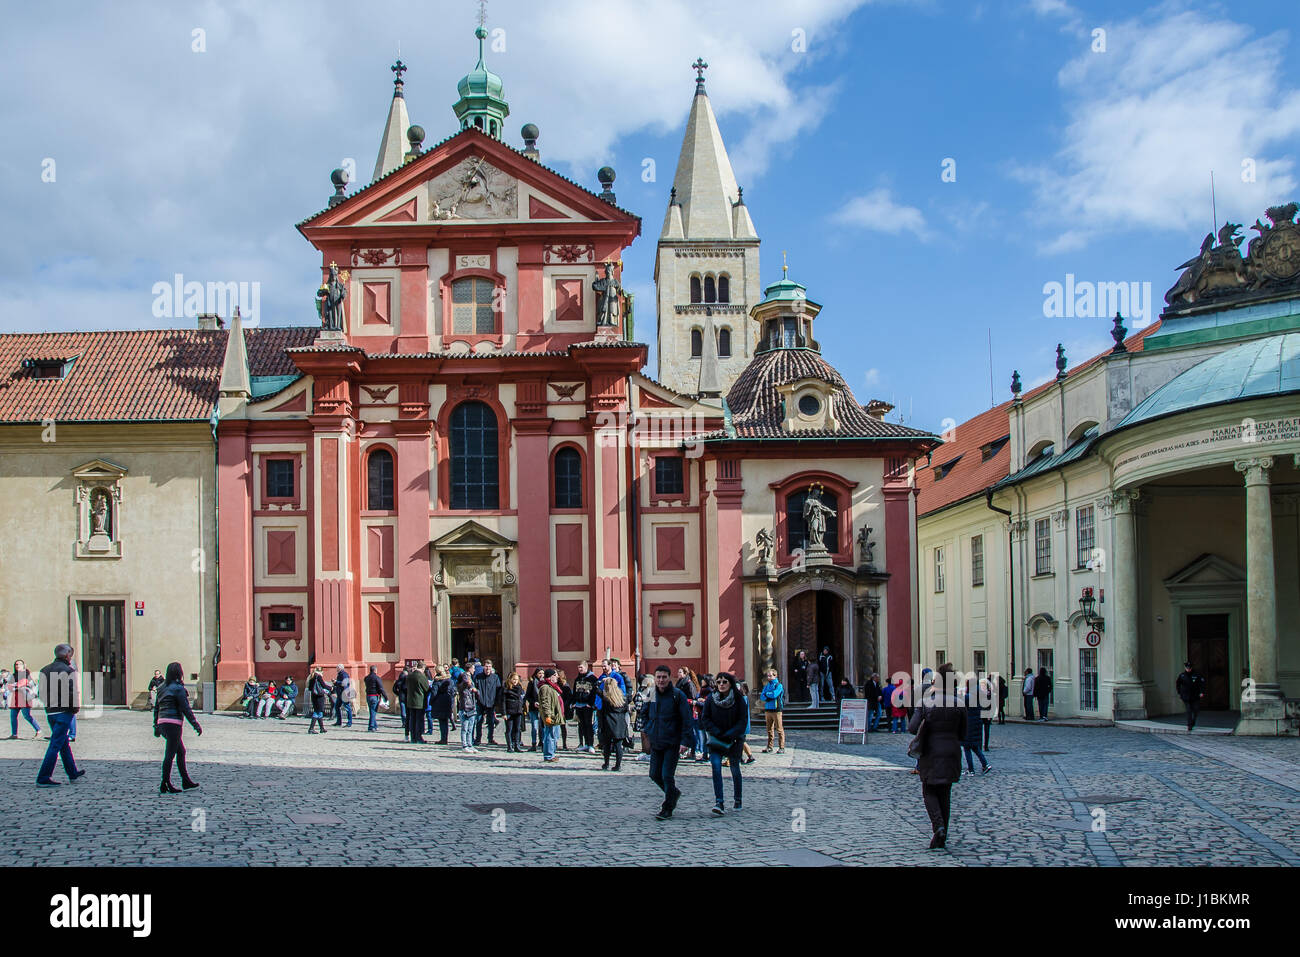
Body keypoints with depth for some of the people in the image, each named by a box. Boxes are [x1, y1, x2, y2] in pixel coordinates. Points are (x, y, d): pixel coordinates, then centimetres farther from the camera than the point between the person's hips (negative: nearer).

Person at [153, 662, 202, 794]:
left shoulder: (163, 688, 14)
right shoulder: (178, 688, -10)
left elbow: (156, 708, 18)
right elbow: (186, 709, -13)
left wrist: (156, 726, 24)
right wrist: (196, 725, -10)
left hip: (162, 723, 8)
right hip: (173, 723, -8)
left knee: (181, 751, 15)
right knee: (170, 753, -4)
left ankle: (186, 781, 19)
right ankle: (165, 785, -2)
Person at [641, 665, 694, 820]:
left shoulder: (677, 695, -9)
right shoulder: (651, 695, 6)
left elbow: (686, 719, -11)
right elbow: (646, 714, 23)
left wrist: (685, 741, -17)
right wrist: (647, 730, 8)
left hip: (673, 743, -6)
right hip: (655, 743, 6)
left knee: (667, 775, -7)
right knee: (655, 774, 9)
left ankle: (667, 808, 8)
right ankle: (674, 793, 35)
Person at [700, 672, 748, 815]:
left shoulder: (739, 699, -6)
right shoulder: (711, 698, -3)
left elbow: (743, 721, -7)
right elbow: (705, 718, -1)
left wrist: (729, 735, -16)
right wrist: (717, 733, -13)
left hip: (734, 739, 0)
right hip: (716, 740, 0)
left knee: (735, 769, 9)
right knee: (716, 767, -16)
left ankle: (737, 800, 27)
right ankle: (718, 802, -19)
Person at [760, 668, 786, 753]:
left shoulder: (779, 685, -1)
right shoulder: (766, 686, 16)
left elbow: (774, 694, -16)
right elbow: (762, 696, 6)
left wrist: (766, 694, 0)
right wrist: (769, 697, -12)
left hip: (776, 710, -6)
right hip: (768, 710, 6)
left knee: (779, 729, -5)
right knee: (769, 729, 9)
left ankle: (781, 747, -3)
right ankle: (769, 747, 14)